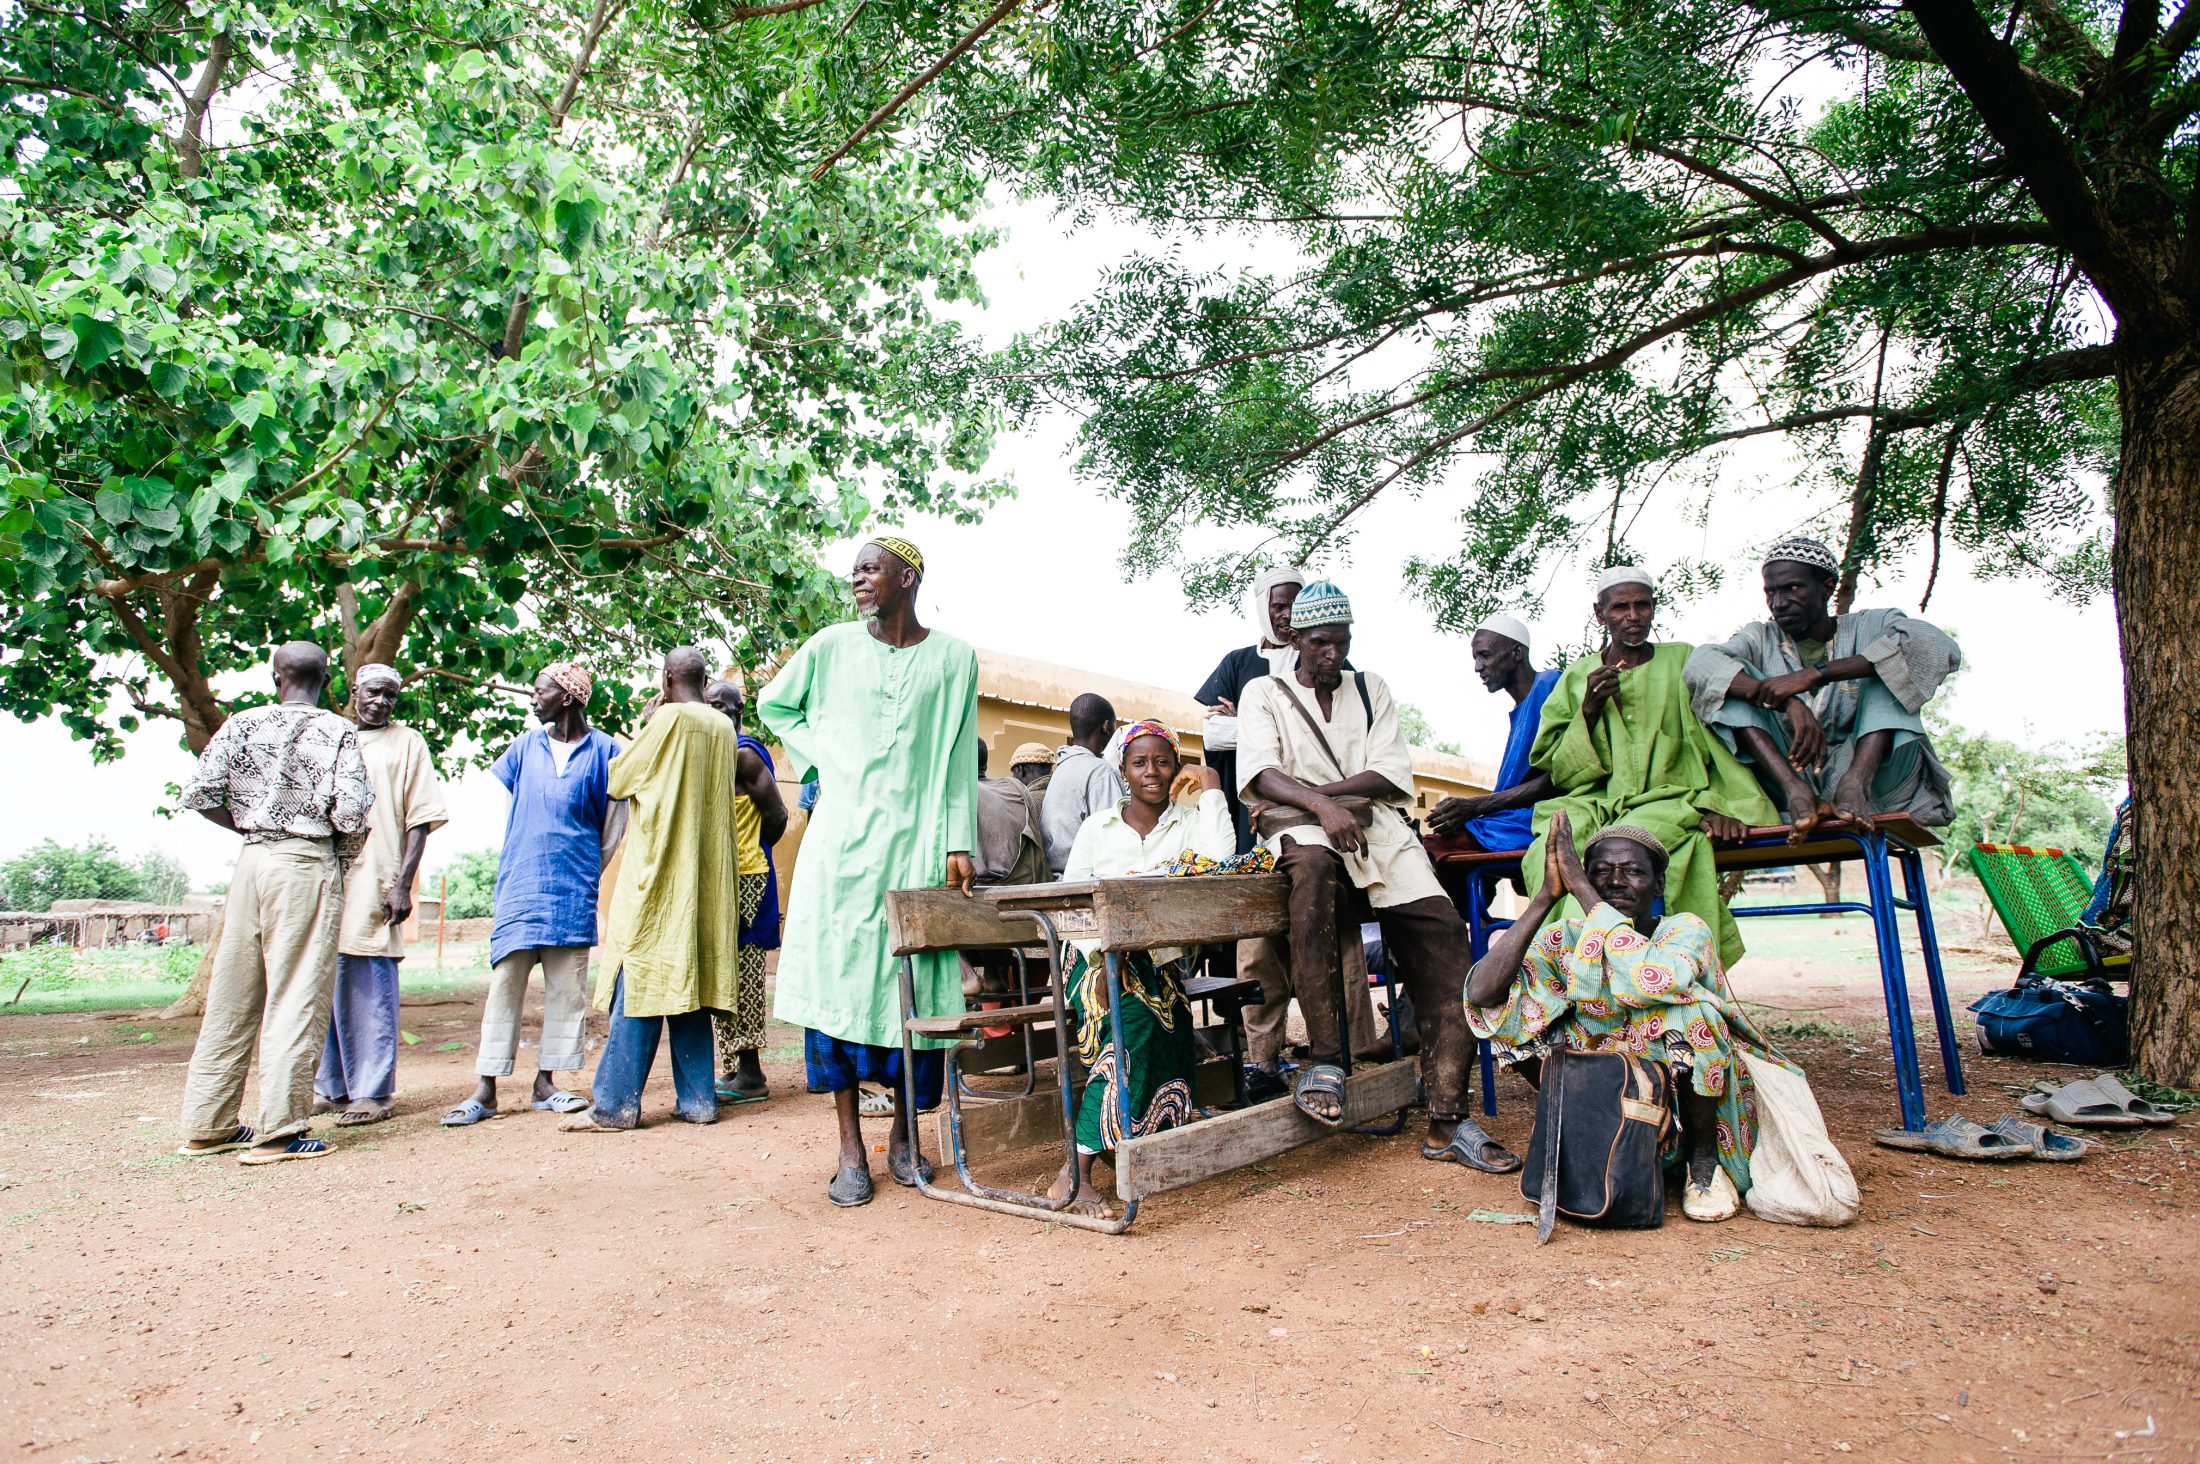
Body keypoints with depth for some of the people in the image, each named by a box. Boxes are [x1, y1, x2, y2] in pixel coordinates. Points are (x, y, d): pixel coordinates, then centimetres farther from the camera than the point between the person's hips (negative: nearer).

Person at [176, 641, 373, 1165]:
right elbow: (351, 812, -14)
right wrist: (347, 847, 6)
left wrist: (249, 826, 15)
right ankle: (279, 1130, -1)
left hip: (252, 860, 4)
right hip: (308, 865, -4)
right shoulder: (338, 732, -3)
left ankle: (209, 1124, 21)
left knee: (232, 994, 12)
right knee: (297, 997, -2)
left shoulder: (243, 724, 6)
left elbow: (198, 793, 0)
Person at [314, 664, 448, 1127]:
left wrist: (403, 884, -11)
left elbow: (420, 820, -1)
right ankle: (331, 1086, 19)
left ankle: (373, 1092, 2)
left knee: (371, 992, -3)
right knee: (327, 986, 8)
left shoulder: (406, 743, 6)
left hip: (374, 886, -5)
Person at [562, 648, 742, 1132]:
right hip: (704, 878, 7)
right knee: (689, 980, 9)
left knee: (641, 980, -4)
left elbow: (617, 780, -3)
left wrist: (649, 718, 8)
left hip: (658, 871, -7)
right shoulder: (724, 728, 10)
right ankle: (697, 1098, 9)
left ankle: (616, 1104, -1)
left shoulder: (670, 719, -9)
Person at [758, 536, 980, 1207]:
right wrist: (823, 756, 6)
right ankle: (851, 1148, 7)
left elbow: (959, 760, 4)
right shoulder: (832, 647, 7)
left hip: (917, 842, 0)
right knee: (837, 980, -3)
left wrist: (958, 844, -3)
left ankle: (902, 1135, 18)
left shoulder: (953, 658, 6)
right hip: (842, 837, 1)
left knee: (914, 988, 0)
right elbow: (775, 706, 21)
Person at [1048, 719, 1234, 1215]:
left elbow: (1219, 860, -11)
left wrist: (1211, 791, -2)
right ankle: (1076, 1173, -31)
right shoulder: (1098, 825, 13)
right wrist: (1100, 950, -13)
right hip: (1100, 956, -1)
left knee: (1155, 1037, -30)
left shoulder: (1190, 819, 12)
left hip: (1158, 963, 1)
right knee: (1134, 1027, -30)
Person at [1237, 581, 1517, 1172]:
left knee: (1443, 934, -18)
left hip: (1378, 826, 4)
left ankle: (1447, 1120, -17)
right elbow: (1262, 774, -5)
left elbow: (1390, 775, 6)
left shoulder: (1371, 690, 21)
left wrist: (1307, 790, -7)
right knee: (1313, 868, -40)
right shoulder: (1264, 692, 13)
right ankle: (1324, 1058, -35)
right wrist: (1320, 805, -24)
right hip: (1305, 830, -3)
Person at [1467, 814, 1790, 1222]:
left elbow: (1653, 978, -39)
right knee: (1516, 1015, -17)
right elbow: (1481, 994, -25)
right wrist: (1547, 895, -27)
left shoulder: (1686, 929, -13)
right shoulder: (1564, 940, -7)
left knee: (1685, 1002, -29)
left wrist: (1580, 887, -31)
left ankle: (1705, 1159, -7)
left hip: (1684, 1100, -2)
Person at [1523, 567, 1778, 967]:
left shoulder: (1682, 661, 15)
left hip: (1667, 796, -1)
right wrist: (1589, 710, -2)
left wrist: (1720, 803, -8)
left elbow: (1717, 740, 8)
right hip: (1594, 802, 2)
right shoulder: (1577, 676, 19)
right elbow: (1549, 762, 14)